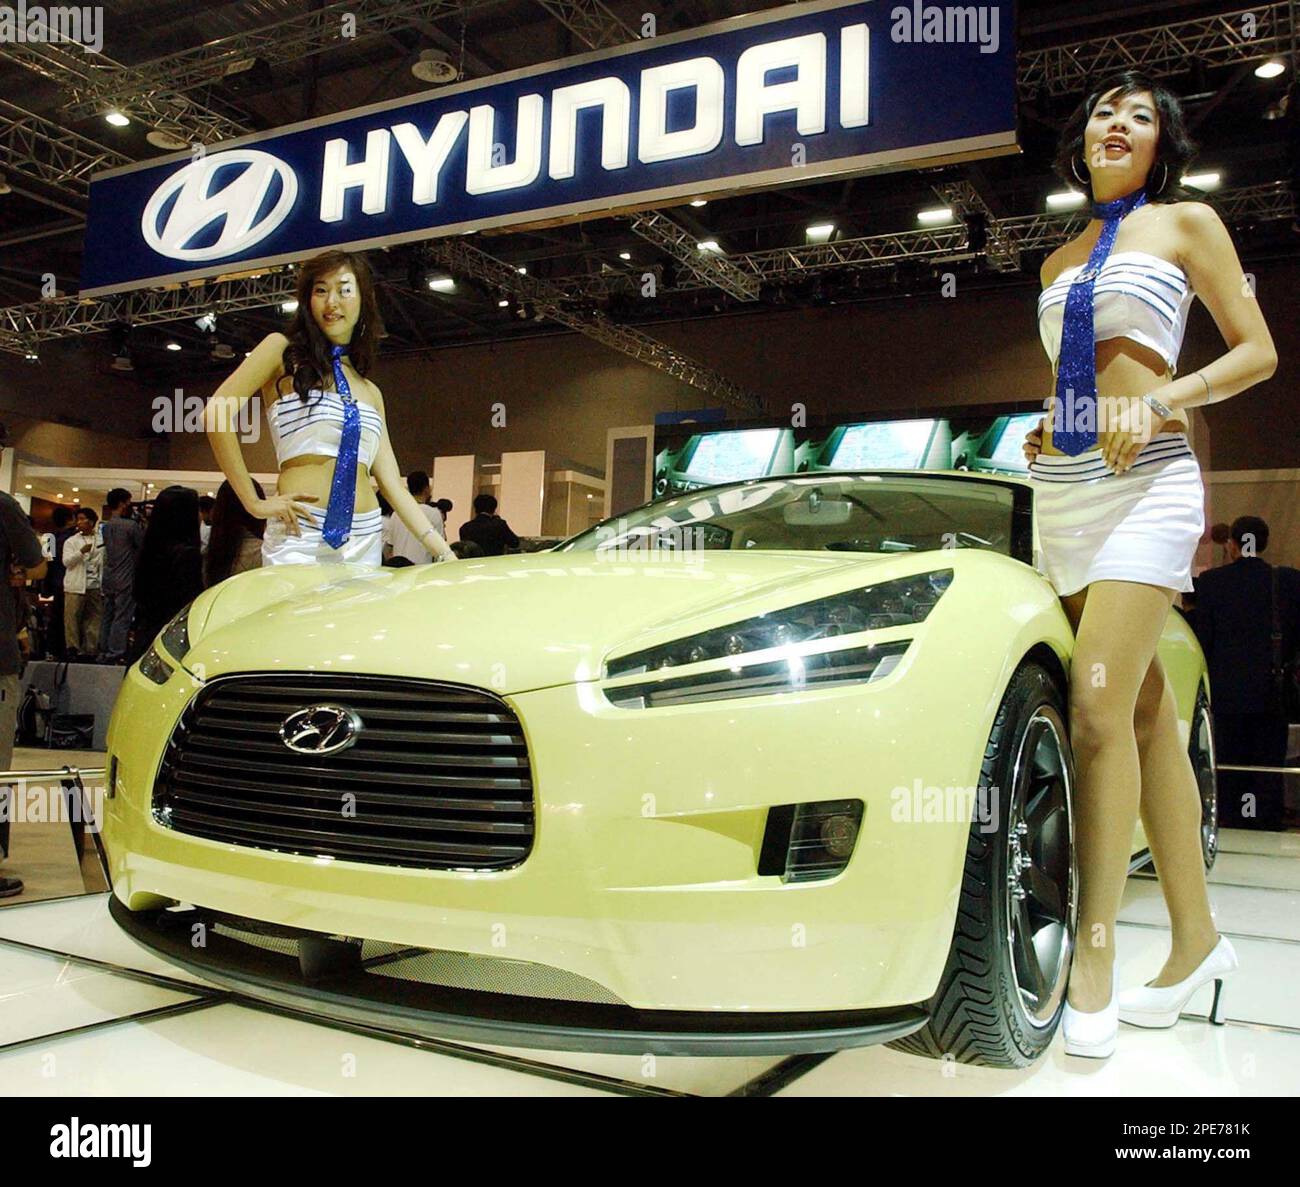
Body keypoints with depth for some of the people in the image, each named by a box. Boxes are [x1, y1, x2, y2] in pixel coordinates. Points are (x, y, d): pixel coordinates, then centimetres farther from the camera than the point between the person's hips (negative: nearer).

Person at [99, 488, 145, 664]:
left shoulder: (106, 526, 9)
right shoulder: (131, 526, -15)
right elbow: (144, 546, -10)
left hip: (109, 579, 8)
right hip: (125, 580, -8)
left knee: (108, 616, 14)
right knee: (122, 618, -4)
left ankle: (104, 652, 20)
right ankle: (115, 654, -4)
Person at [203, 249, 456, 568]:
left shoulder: (371, 392, 18)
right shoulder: (283, 351, 5)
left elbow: (392, 484, 14)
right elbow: (215, 413, -8)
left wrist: (445, 554, 4)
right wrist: (253, 502, -11)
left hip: (365, 540, 5)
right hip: (300, 533, -4)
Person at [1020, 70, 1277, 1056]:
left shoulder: (1186, 223, 8)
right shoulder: (1061, 260, 22)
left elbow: (1258, 352, 3)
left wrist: (1162, 401, -12)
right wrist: (1049, 429, 10)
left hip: (1147, 481, -5)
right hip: (1063, 490, 5)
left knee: (1099, 708, -18)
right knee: (1145, 713, 5)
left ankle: (1094, 960, -11)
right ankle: (1197, 939, 12)